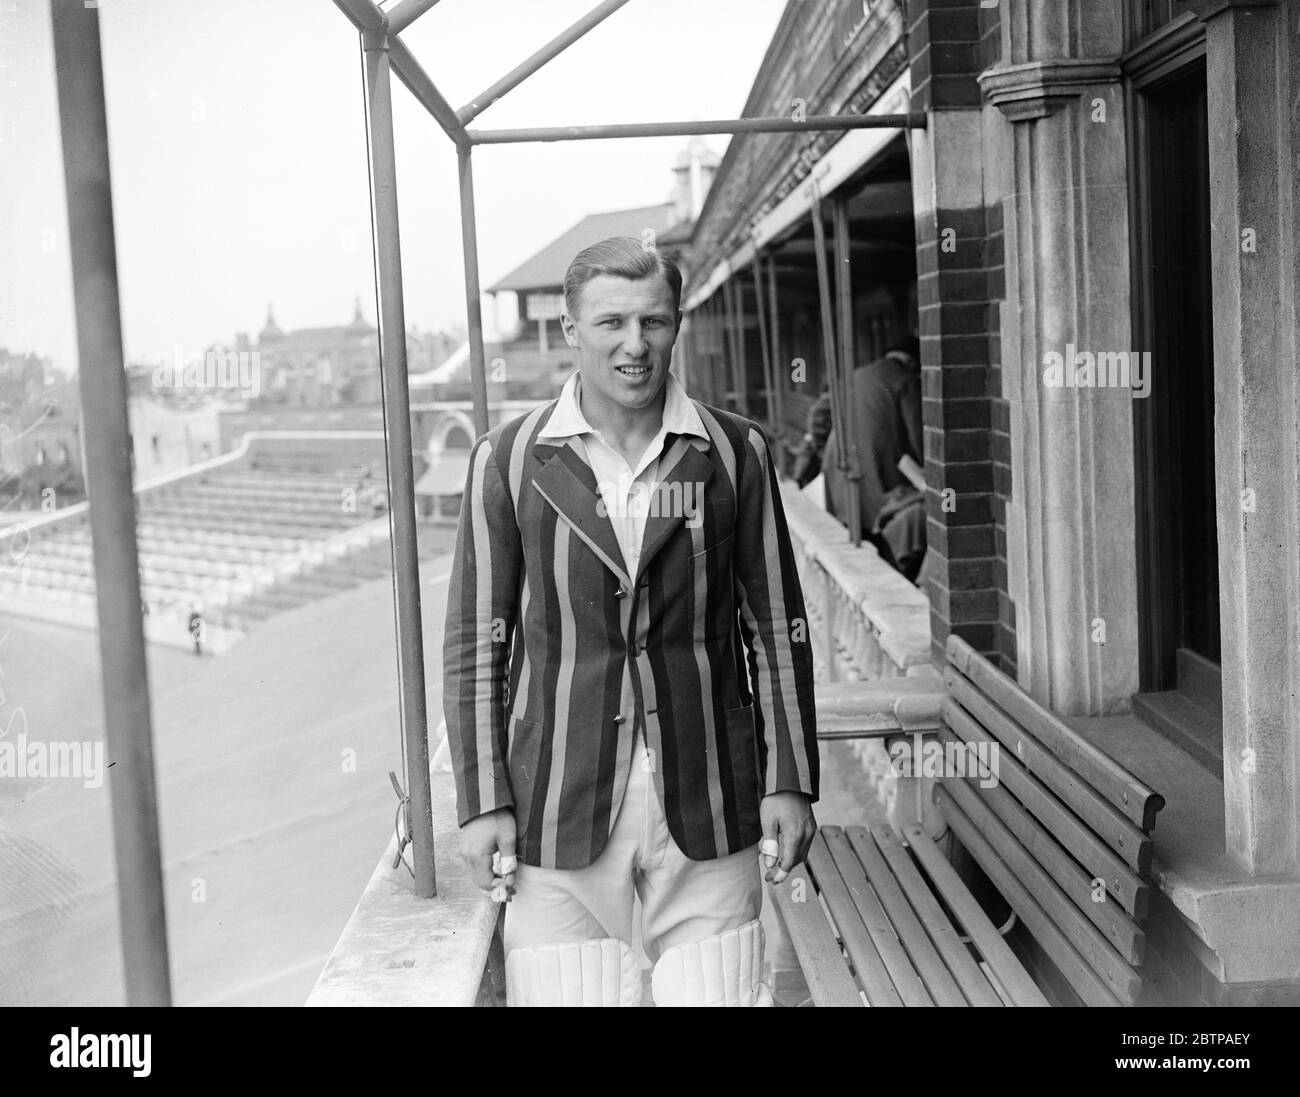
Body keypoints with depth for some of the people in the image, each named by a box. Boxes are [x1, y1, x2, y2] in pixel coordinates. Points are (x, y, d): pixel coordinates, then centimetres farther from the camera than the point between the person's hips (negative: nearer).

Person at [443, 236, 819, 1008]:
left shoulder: (736, 453, 3)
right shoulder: (508, 461, 1)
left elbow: (778, 627, 7)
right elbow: (476, 644, 3)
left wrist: (791, 782, 2)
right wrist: (483, 802, -1)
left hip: (707, 802, 1)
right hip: (559, 807, 0)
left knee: (717, 990, 3)